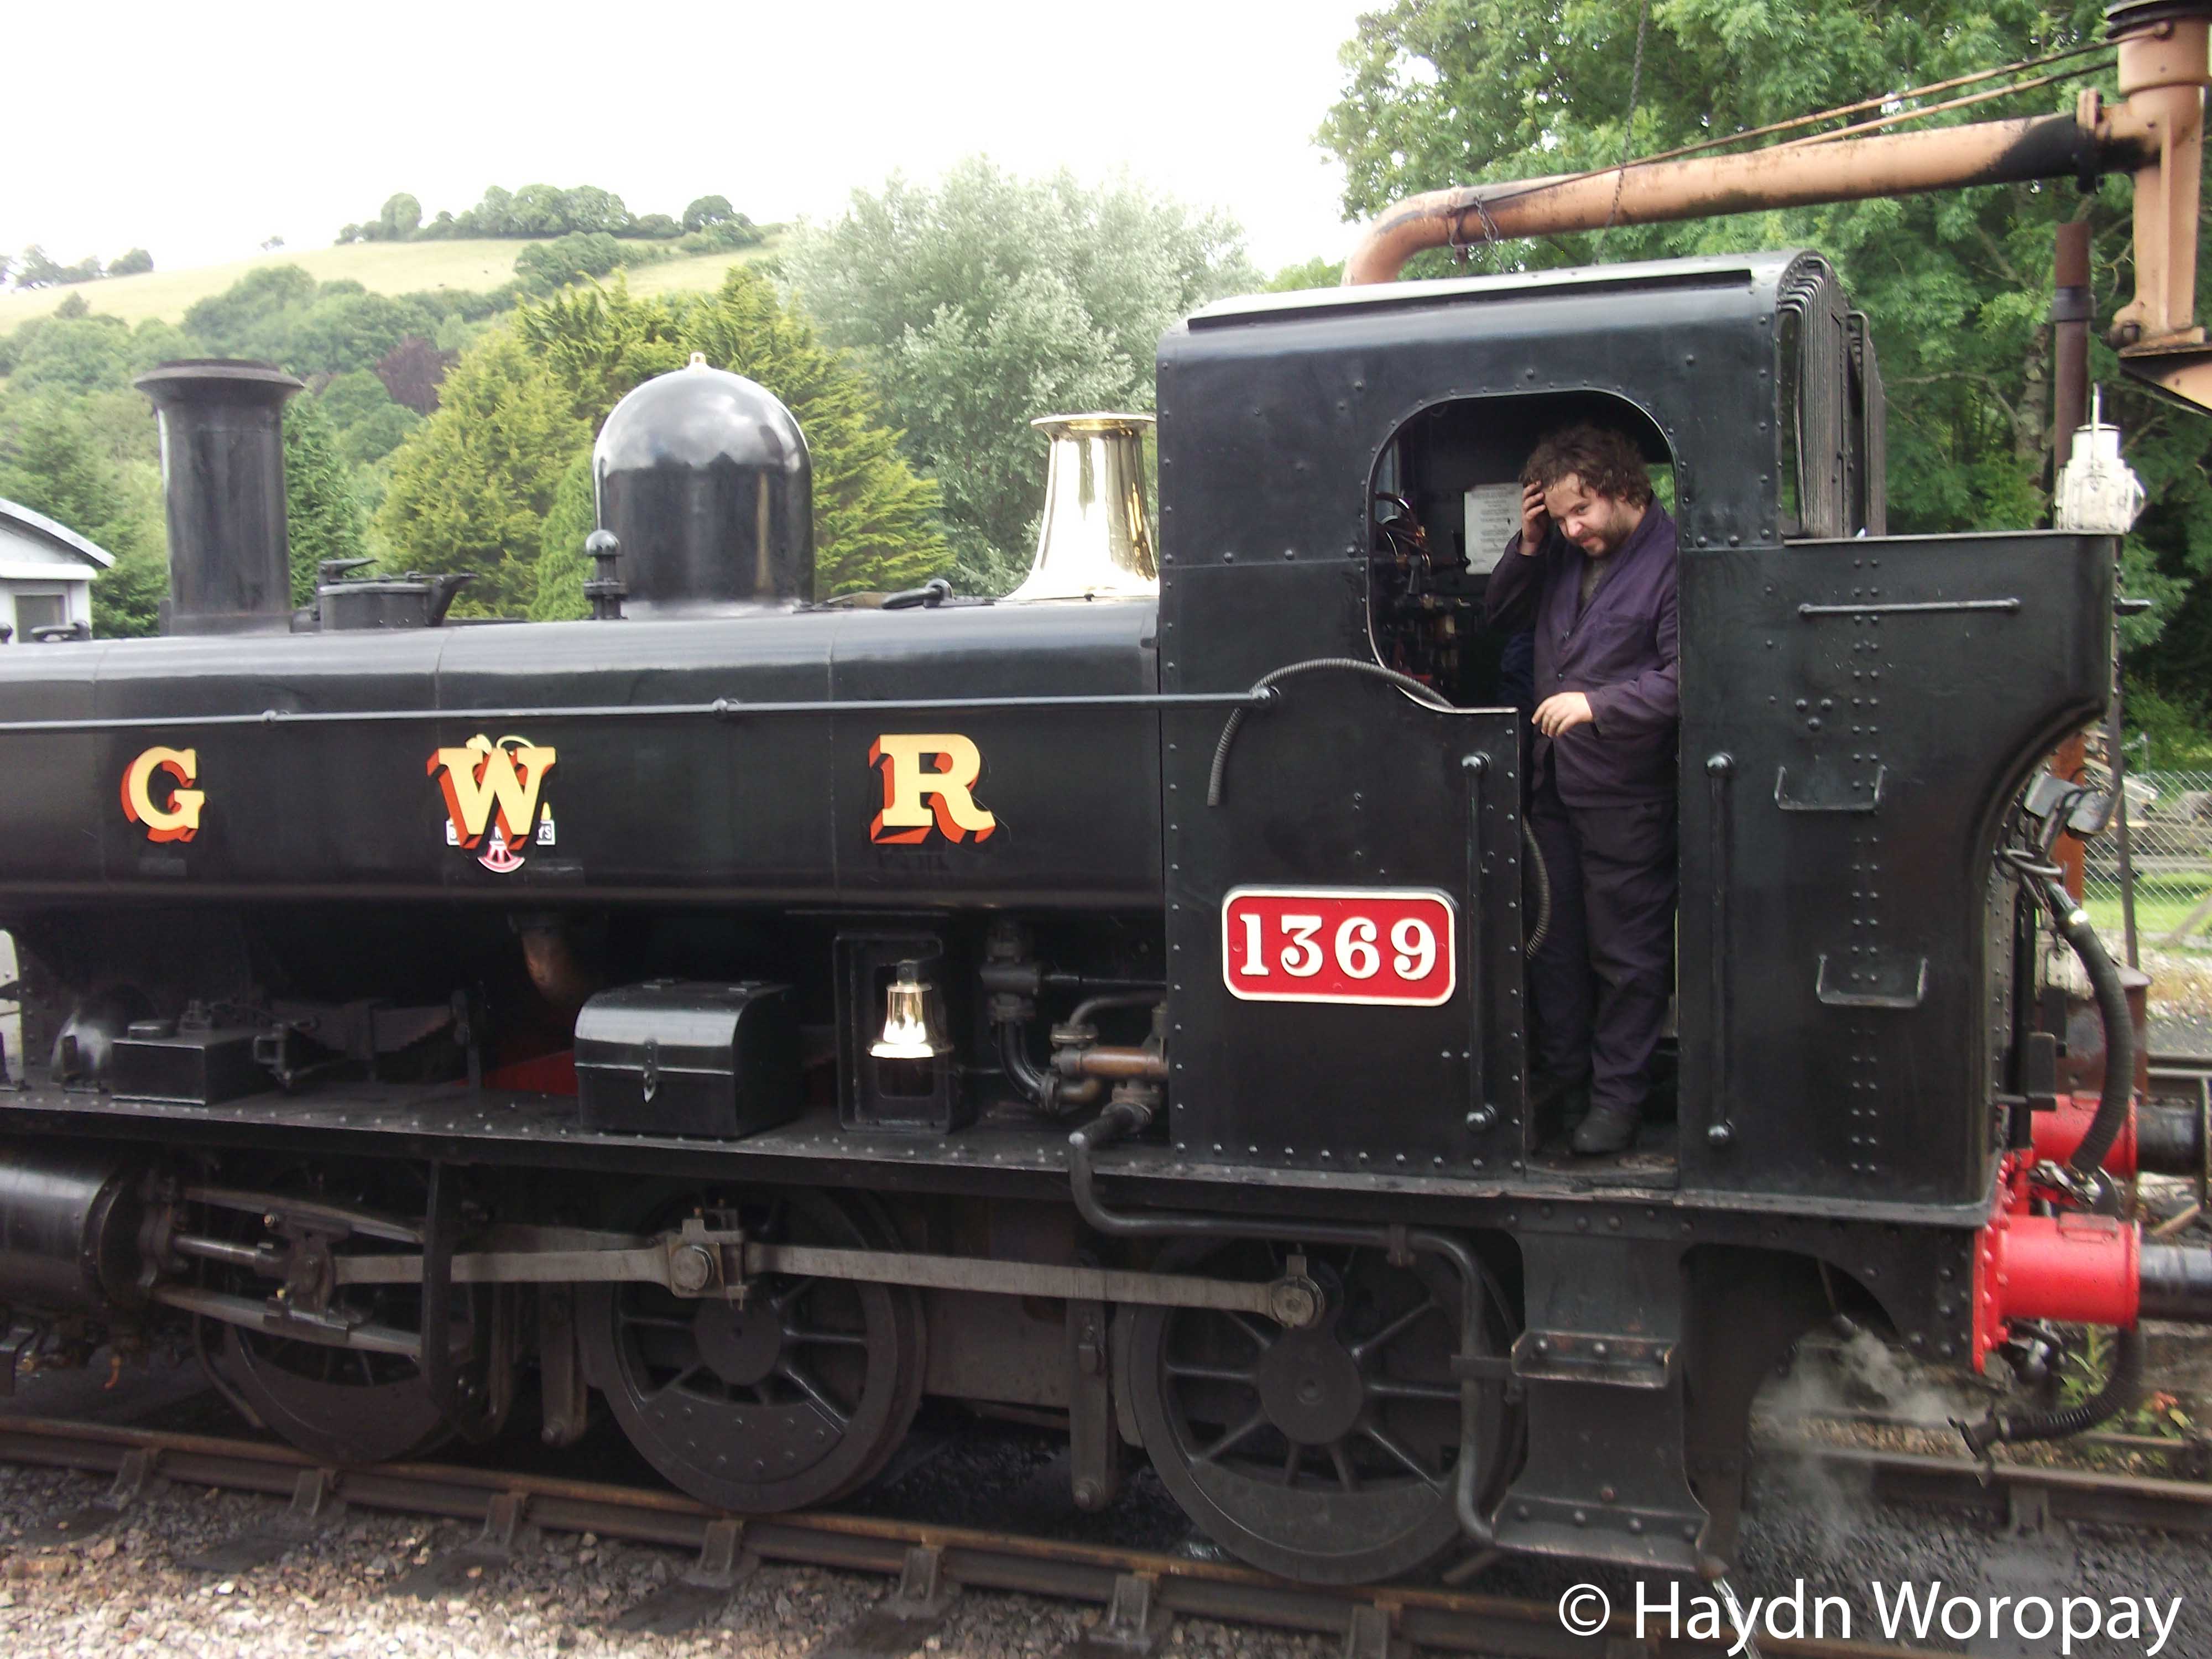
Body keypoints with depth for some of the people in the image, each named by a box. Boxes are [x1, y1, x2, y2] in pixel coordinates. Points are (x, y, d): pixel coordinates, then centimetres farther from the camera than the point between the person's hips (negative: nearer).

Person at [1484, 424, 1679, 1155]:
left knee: (1625, 949, 3)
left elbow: (1682, 678, -19)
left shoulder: (1671, 560, -14)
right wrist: (1528, 544, 2)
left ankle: (1619, 1092, 13)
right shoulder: (1563, 554, 7)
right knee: (1554, 934, 17)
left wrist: (1597, 705, -28)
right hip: (1554, 779, 7)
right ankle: (1562, 1065, 32)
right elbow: (1502, 613, 18)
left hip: (1627, 792, -7)